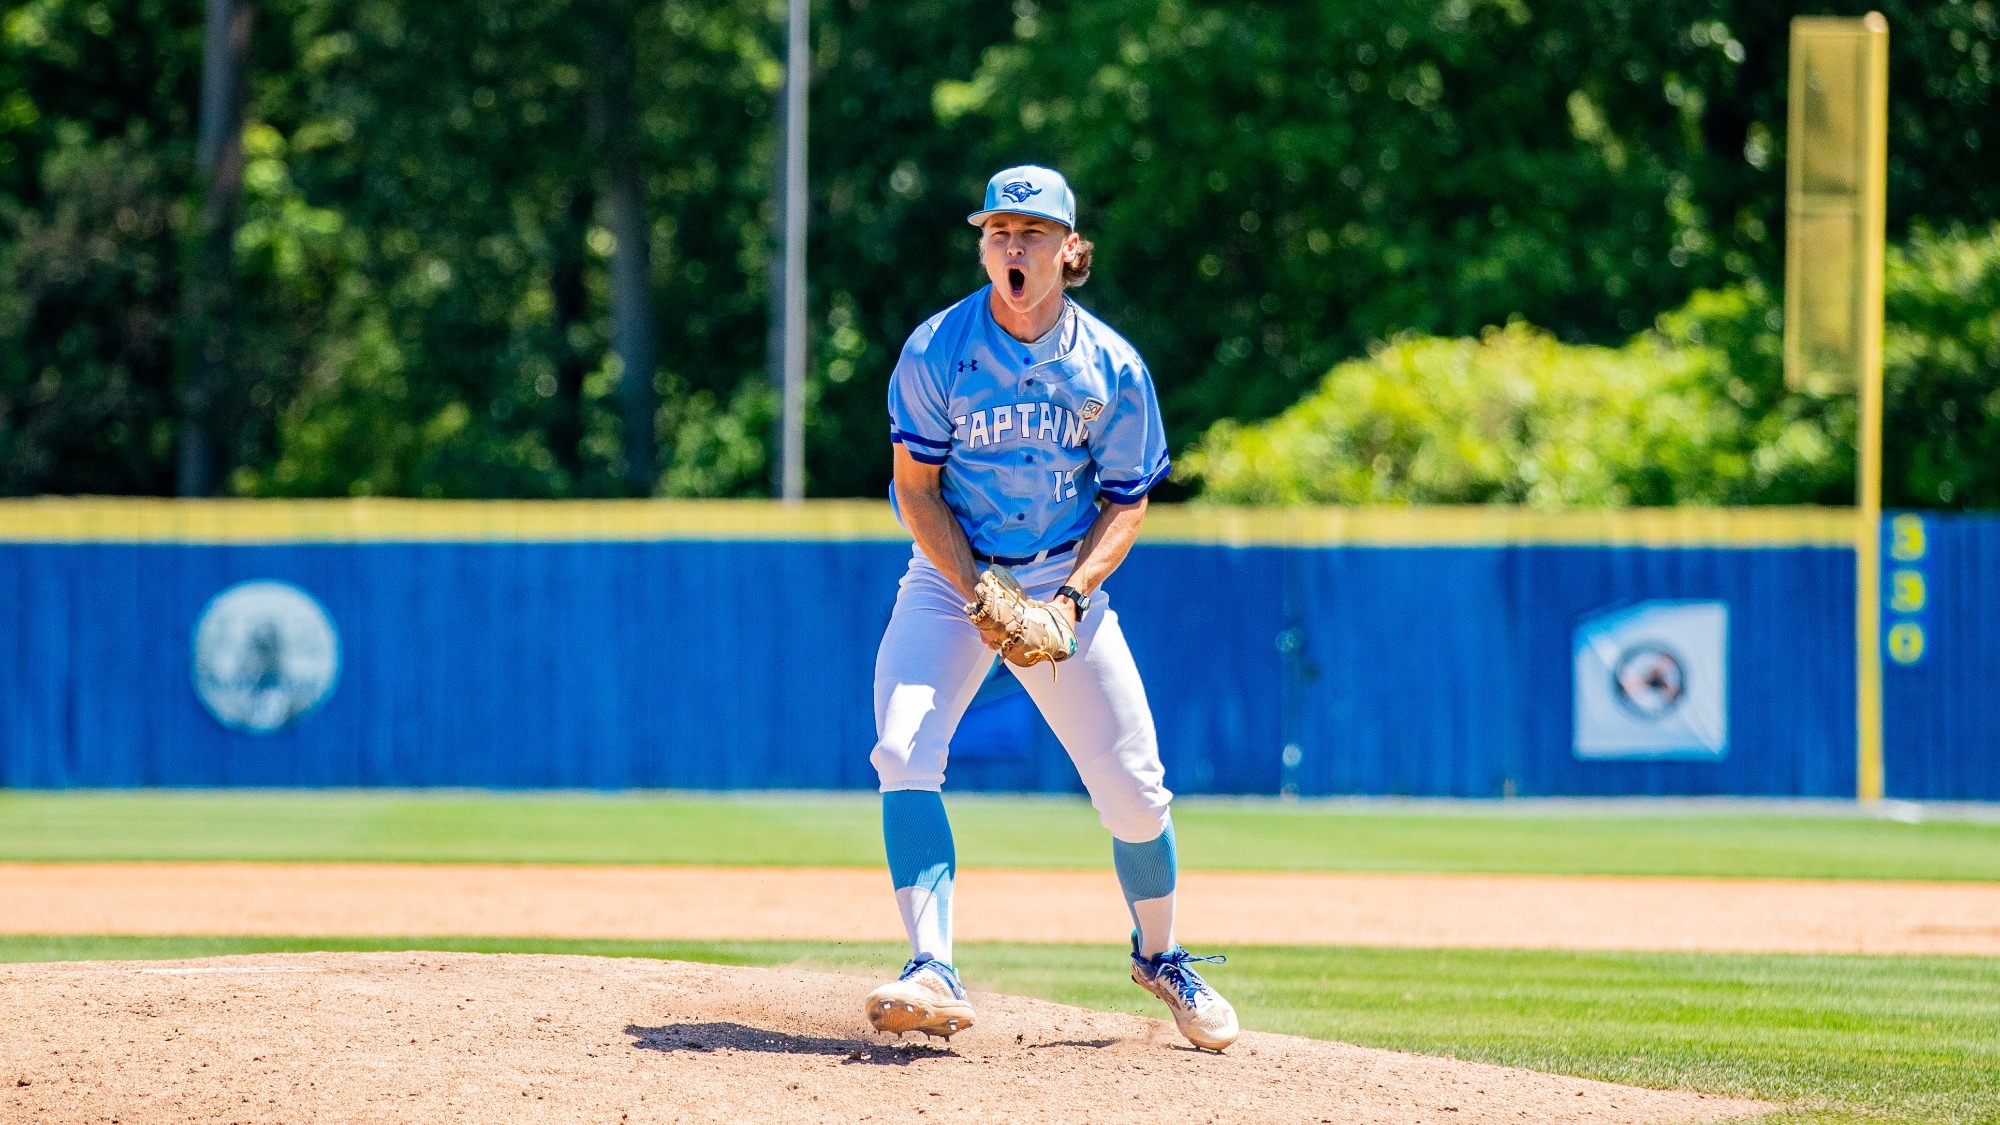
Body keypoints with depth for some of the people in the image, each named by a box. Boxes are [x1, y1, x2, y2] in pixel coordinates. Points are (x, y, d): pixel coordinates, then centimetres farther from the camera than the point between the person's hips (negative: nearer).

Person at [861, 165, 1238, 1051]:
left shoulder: (1111, 366, -7)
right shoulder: (937, 351, -12)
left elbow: (1126, 503, 0)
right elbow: (917, 491, -9)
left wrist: (1070, 598, -16)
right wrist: (982, 597, -21)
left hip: (1066, 579, 1)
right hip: (951, 577, -1)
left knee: (1134, 790, -3)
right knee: (904, 753, -24)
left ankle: (1159, 957, 25)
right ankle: (933, 974, -30)